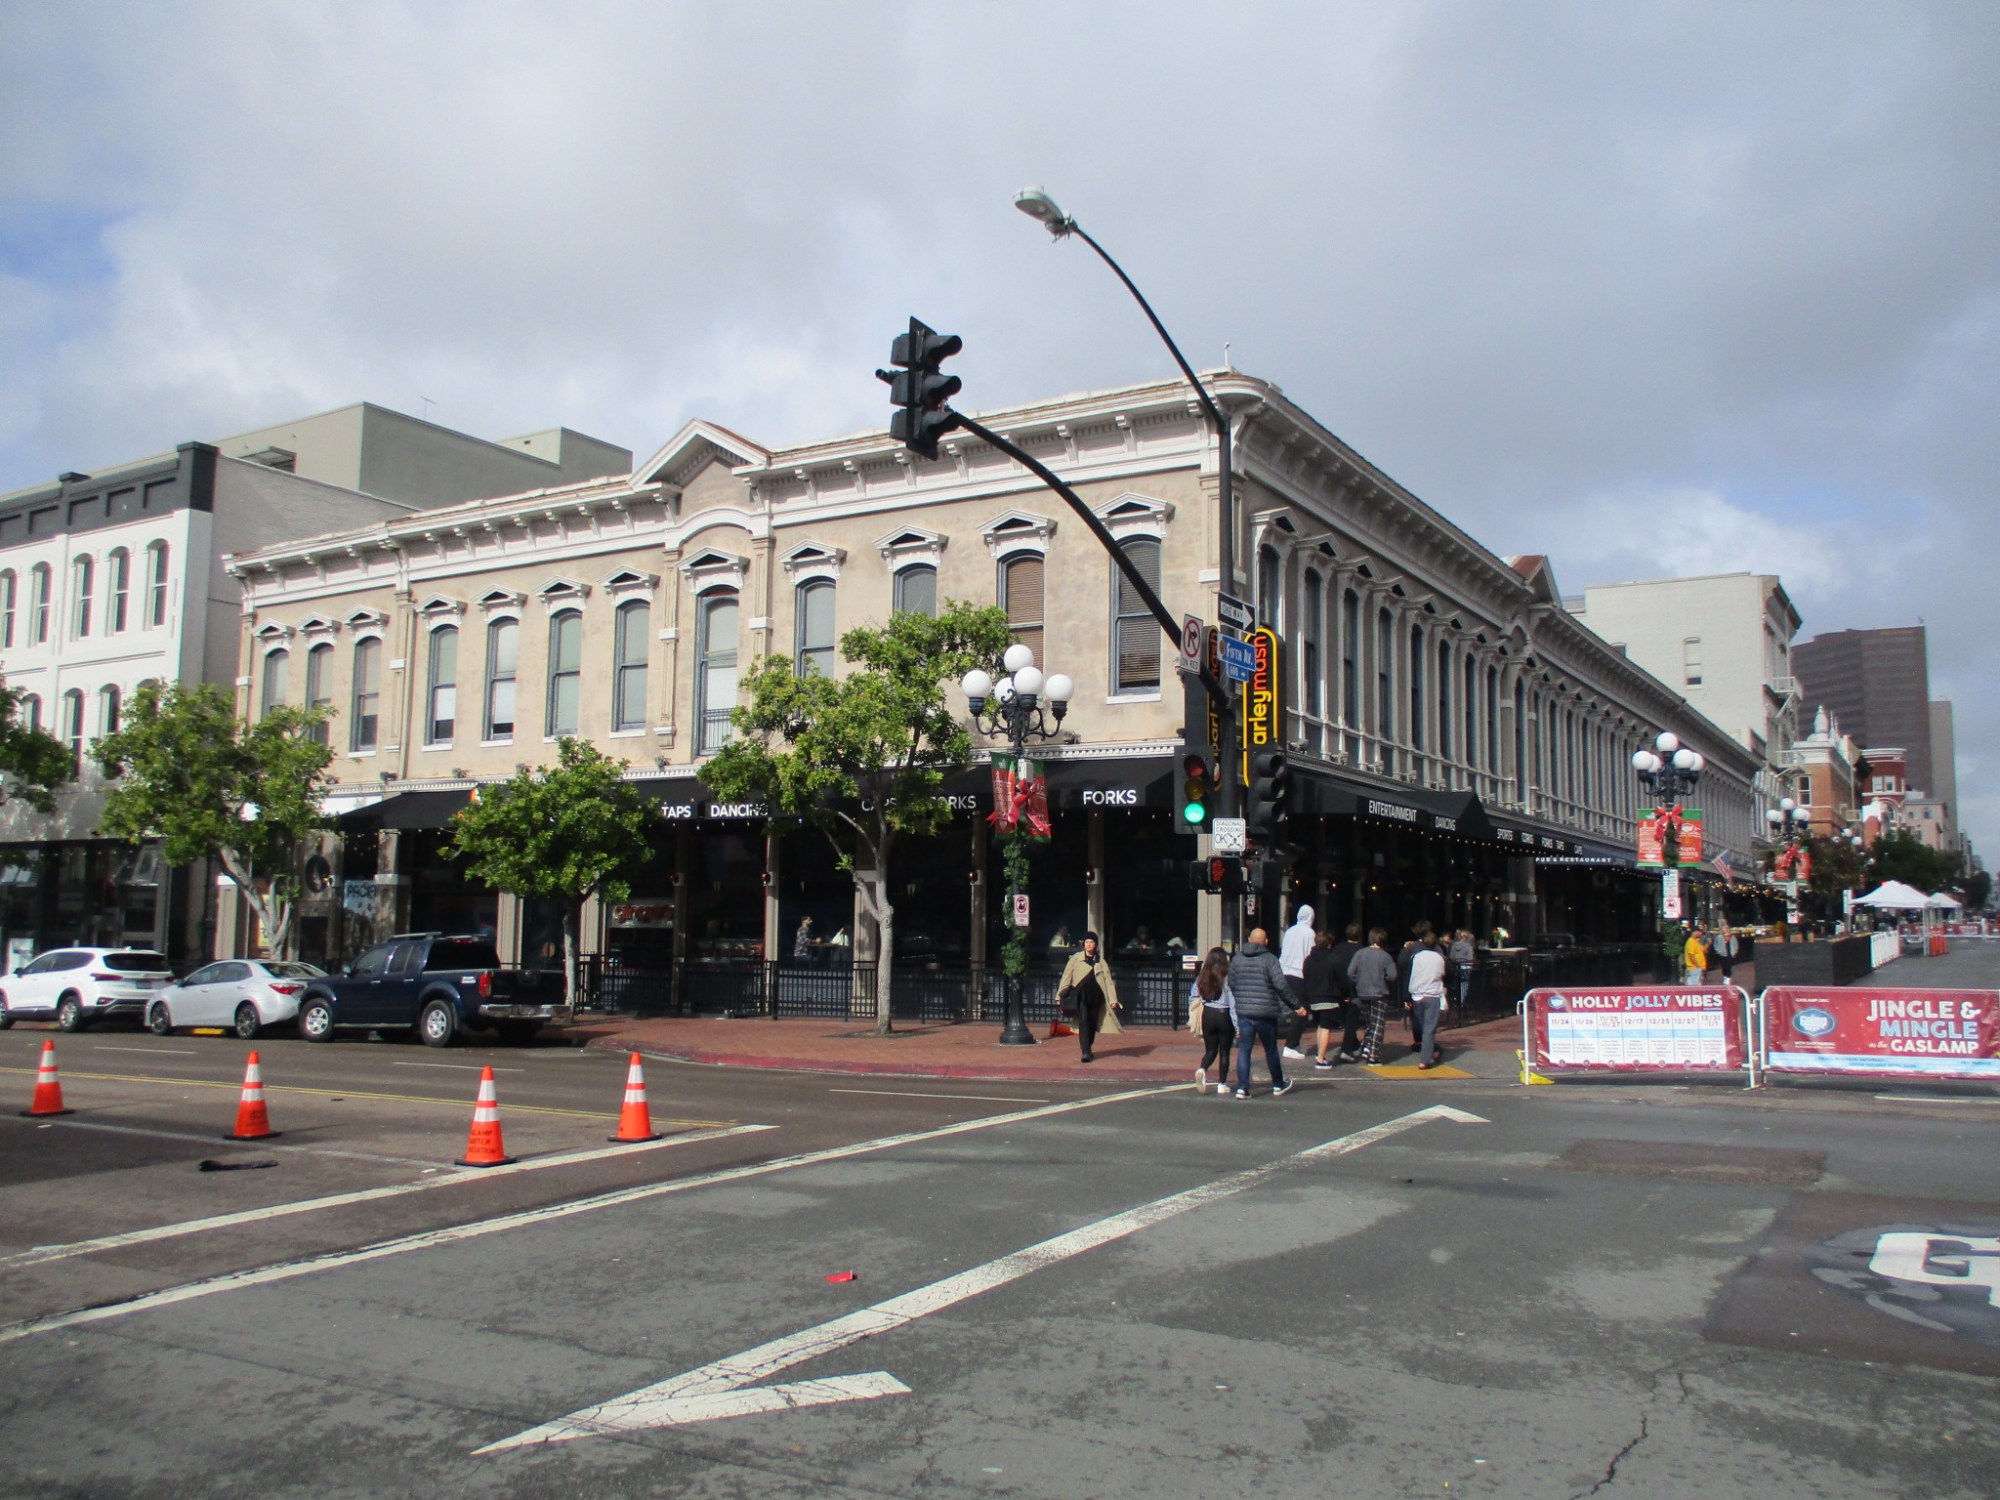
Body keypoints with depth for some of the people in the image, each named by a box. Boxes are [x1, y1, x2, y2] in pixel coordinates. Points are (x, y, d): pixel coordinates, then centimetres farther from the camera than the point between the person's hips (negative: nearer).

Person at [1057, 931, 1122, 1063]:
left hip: (1096, 996, 2)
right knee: (1083, 1022, -13)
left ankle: (1088, 1049, 25)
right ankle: (1086, 1052, -18)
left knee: (1093, 1023, 8)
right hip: (1081, 995, -2)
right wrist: (1060, 995, -1)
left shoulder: (1100, 961, 10)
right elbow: (1066, 976, 3)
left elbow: (1108, 979, 9)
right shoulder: (1076, 958, 4)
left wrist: (1113, 999, 2)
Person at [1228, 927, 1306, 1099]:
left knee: (1244, 1050, 4)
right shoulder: (1270, 959, -8)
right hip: (1266, 1013, -3)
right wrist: (1296, 1005, -8)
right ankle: (1278, 1086, 26)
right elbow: (1281, 985, -15)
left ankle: (1242, 1088, -4)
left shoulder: (1237, 959, 6)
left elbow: (1231, 985, 11)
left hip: (1243, 1012, 3)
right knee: (1271, 1050, 12)